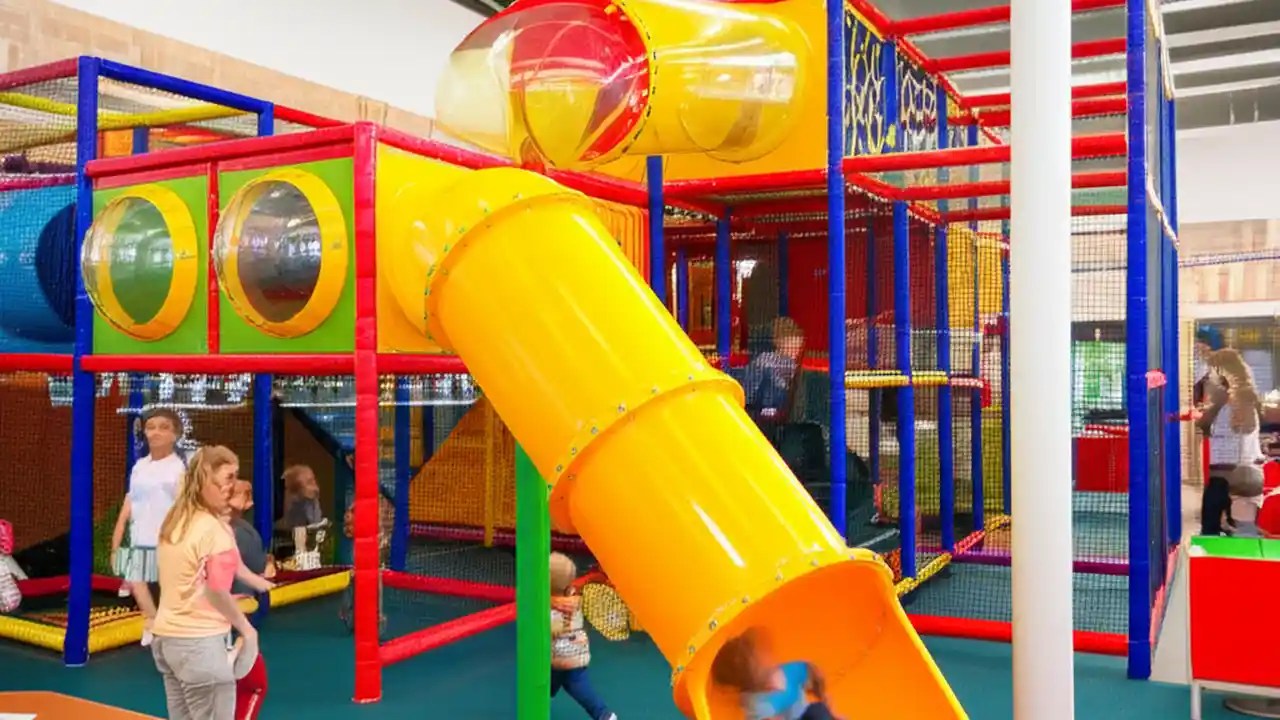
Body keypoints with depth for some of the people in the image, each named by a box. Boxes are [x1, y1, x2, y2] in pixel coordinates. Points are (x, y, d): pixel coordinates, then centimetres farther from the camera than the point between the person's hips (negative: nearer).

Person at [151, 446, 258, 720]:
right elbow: (218, 593, -18)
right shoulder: (215, 529, -18)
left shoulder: (174, 521, 9)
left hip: (166, 635, 9)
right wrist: (246, 629, -6)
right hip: (199, 642, -9)